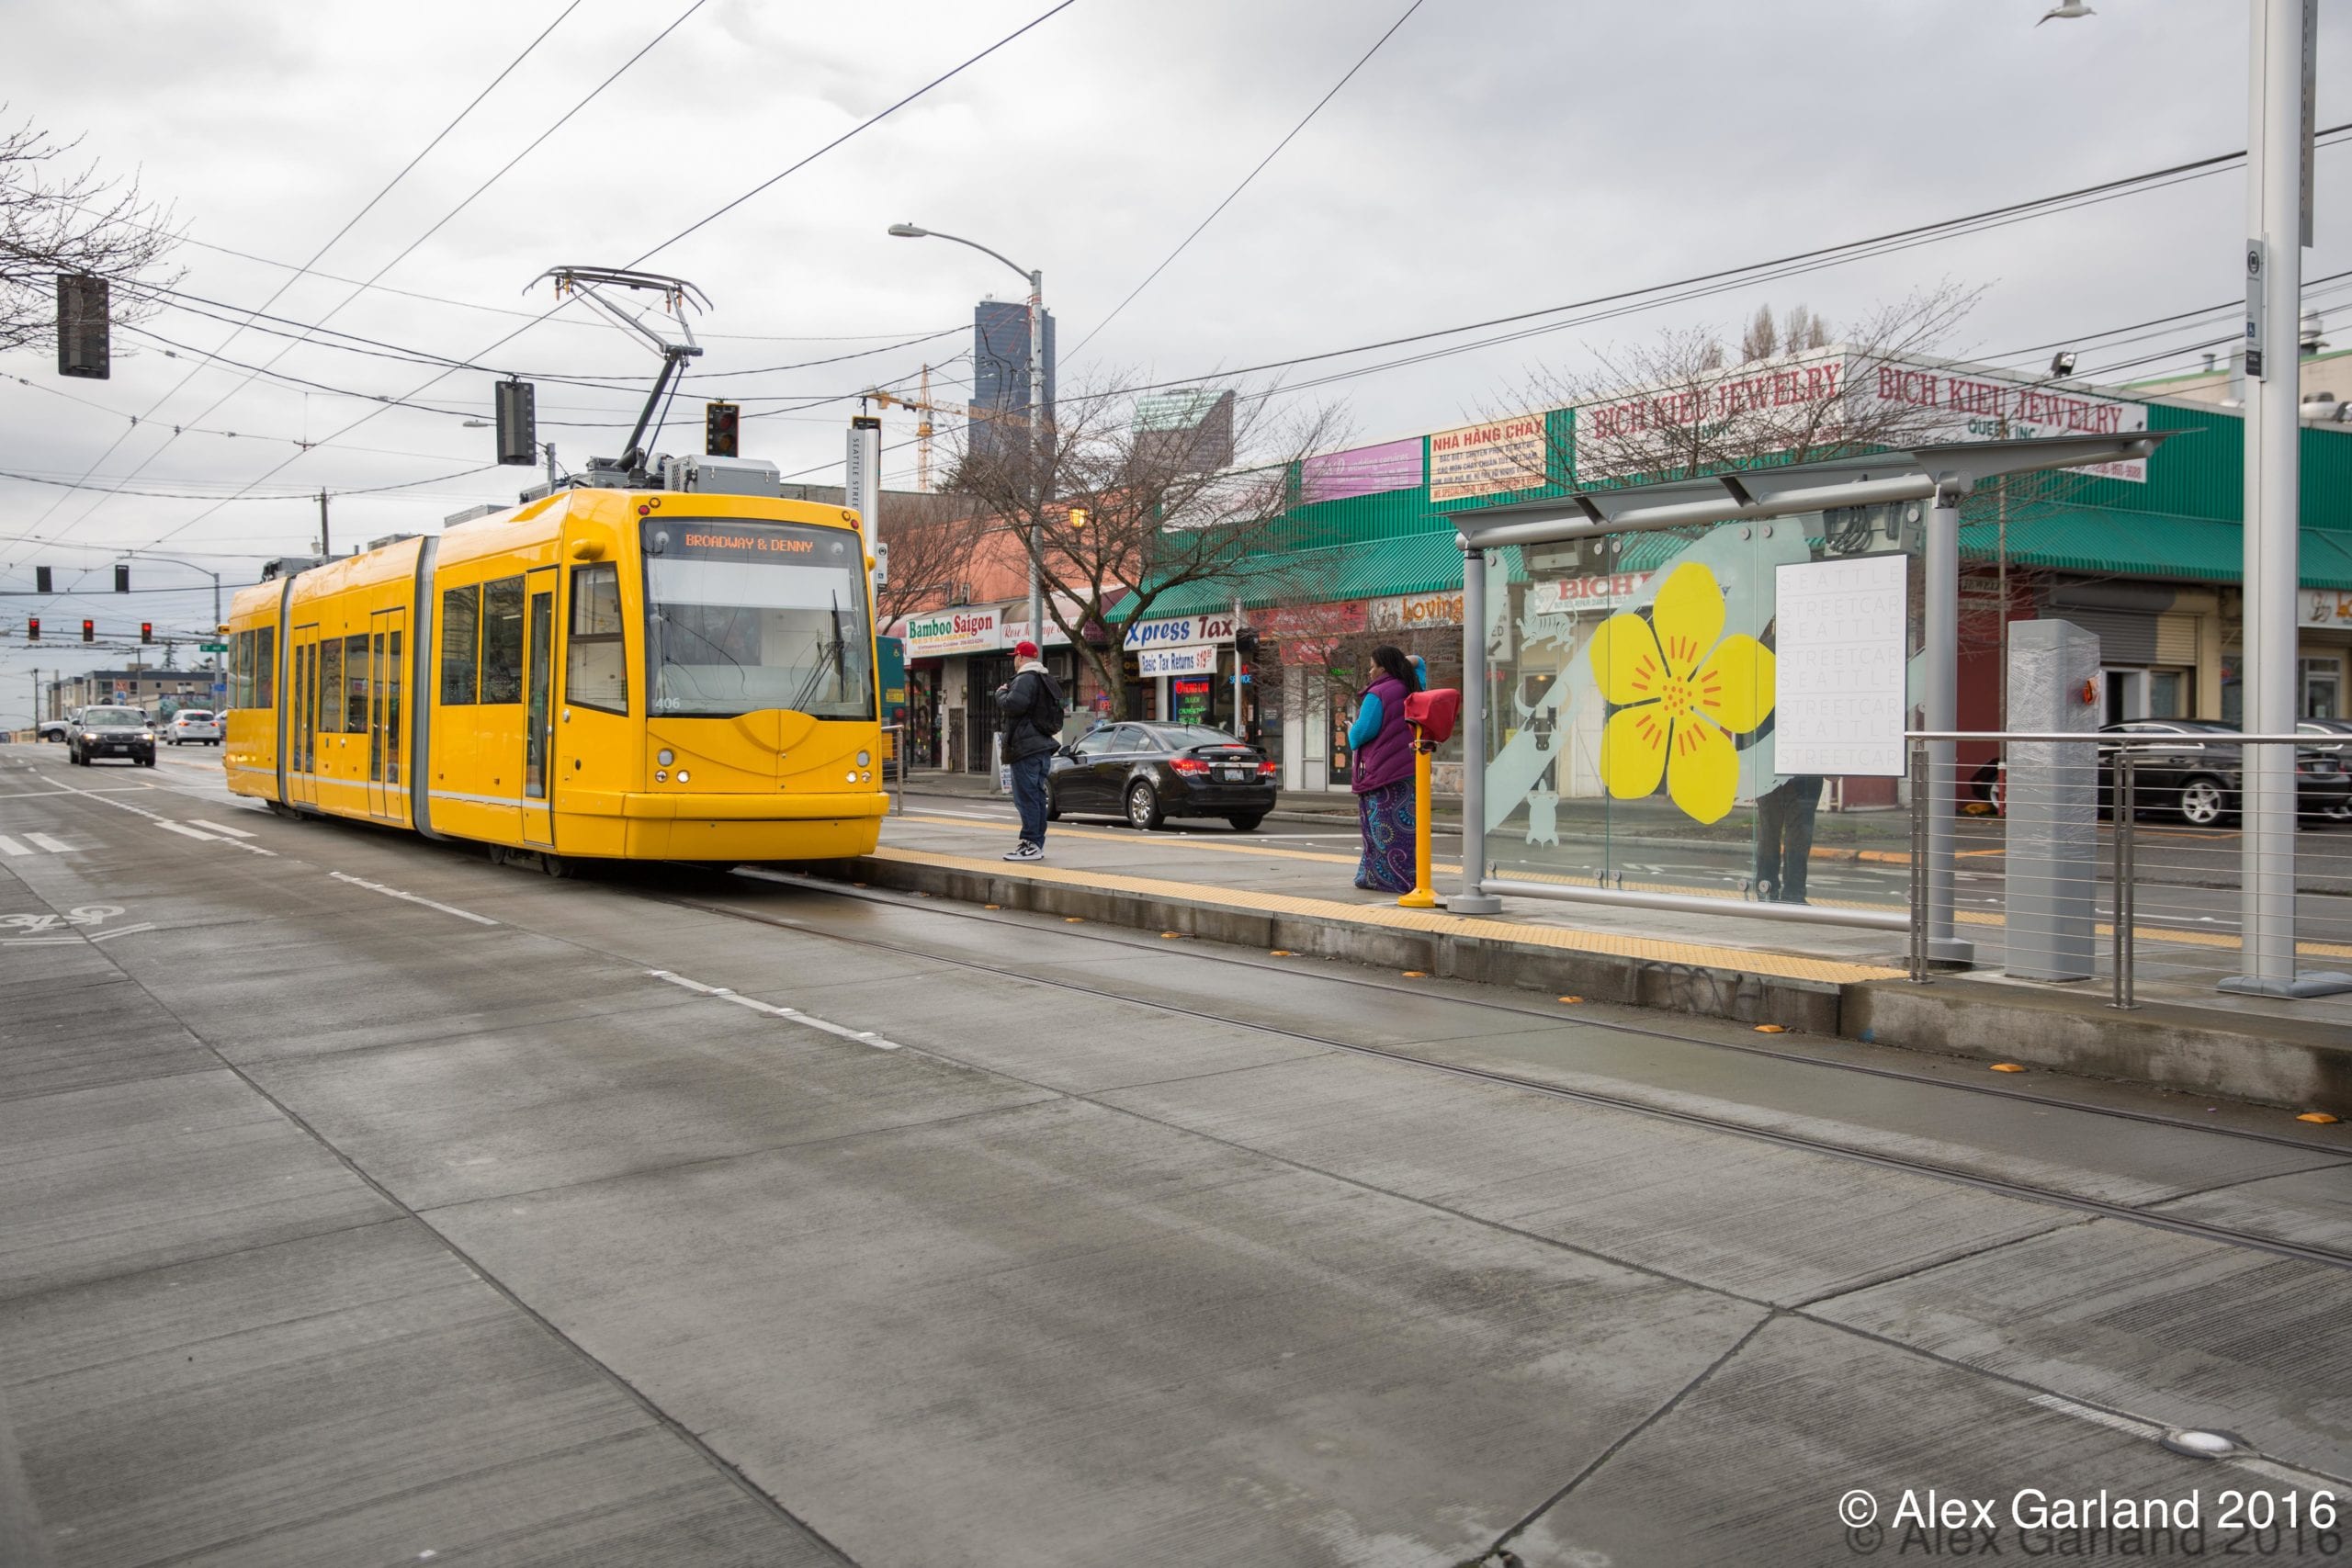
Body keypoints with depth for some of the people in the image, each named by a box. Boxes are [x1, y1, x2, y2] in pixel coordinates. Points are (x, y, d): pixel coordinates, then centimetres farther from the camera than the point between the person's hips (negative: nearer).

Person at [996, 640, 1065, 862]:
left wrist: (1001, 693, -6)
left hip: (1027, 748, -10)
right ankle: (1037, 843, 19)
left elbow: (1013, 705, -26)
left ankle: (1031, 844, -10)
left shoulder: (1025, 679, -13)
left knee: (1027, 797, -9)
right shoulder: (1047, 680, 19)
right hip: (1044, 746, 10)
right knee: (1037, 795, 14)